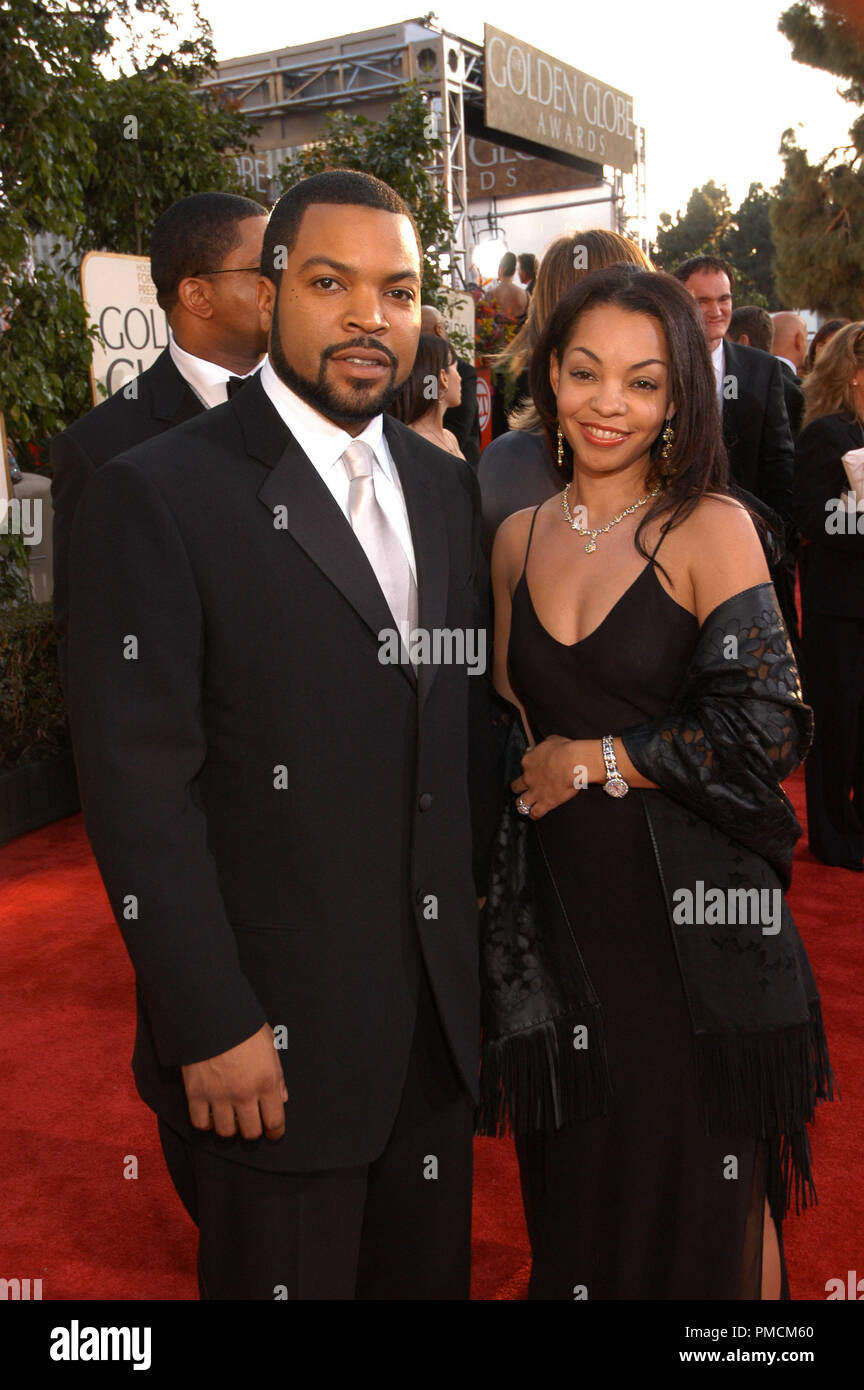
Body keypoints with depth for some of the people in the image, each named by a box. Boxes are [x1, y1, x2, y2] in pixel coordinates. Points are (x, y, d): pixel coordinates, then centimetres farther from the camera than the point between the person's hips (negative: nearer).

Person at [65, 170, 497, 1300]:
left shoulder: (448, 487, 8)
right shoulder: (158, 495, -12)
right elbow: (137, 785, -15)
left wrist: (485, 923, 8)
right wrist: (211, 1030, -16)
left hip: (442, 1020, 6)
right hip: (270, 1042, -5)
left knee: (433, 1274, 21)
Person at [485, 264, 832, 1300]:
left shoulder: (710, 528, -8)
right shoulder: (518, 539, 6)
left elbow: (766, 731, -15)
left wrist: (592, 761, -11)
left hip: (692, 918, -4)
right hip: (560, 911, 4)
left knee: (706, 1194, 13)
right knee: (577, 1185, 18)